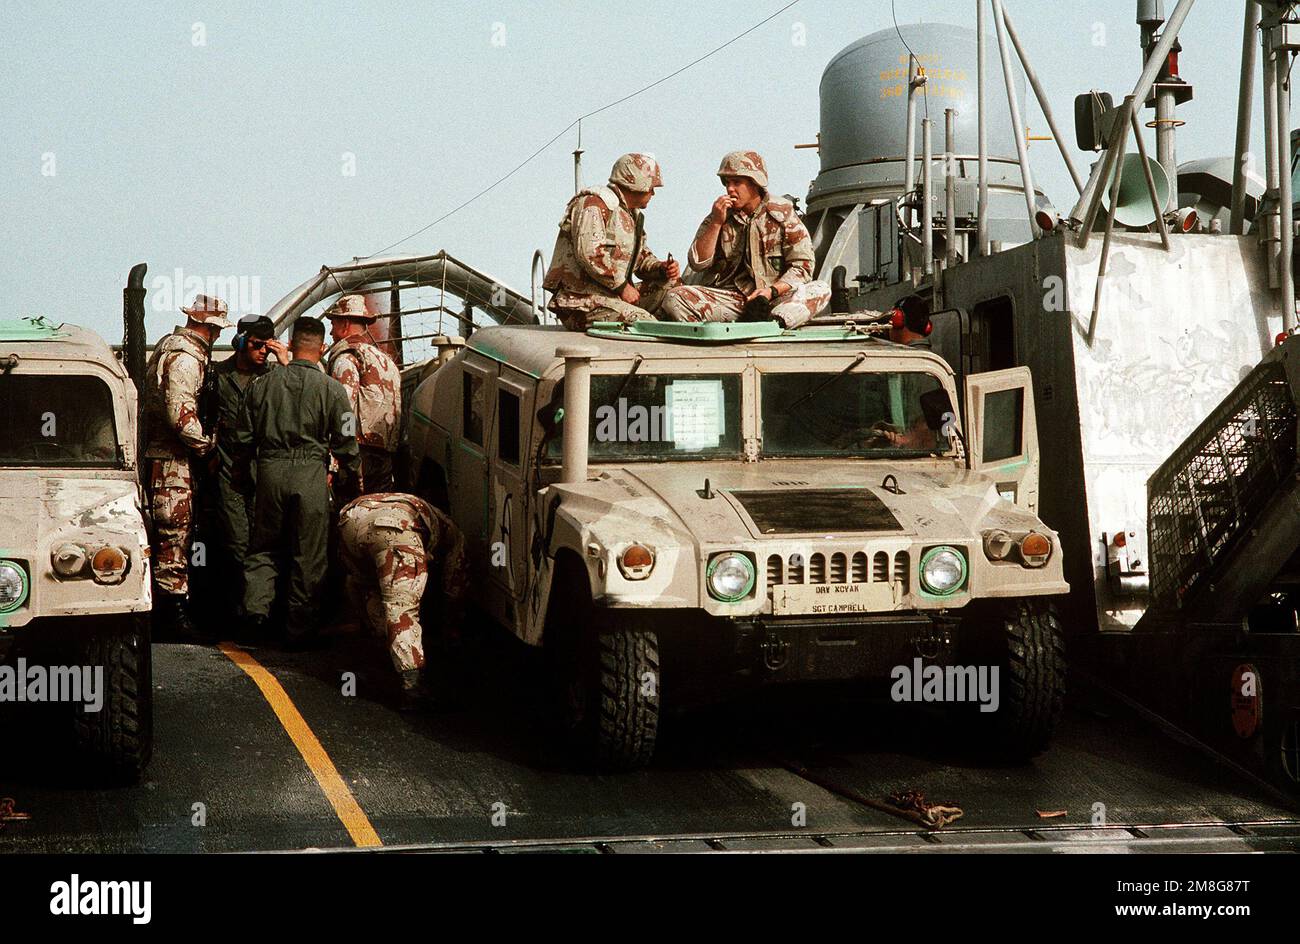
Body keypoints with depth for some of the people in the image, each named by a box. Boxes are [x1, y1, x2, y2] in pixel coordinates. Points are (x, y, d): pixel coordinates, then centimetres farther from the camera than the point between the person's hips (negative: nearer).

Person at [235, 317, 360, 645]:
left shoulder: (262, 384, 4)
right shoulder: (332, 389, -3)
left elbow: (244, 437, 11)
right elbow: (346, 443, 0)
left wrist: (241, 475, 23)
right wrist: (350, 481, 14)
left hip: (270, 470, 2)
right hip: (311, 474, -2)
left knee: (263, 546, 16)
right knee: (308, 555, 6)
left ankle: (256, 605, -1)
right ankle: (299, 627, 9)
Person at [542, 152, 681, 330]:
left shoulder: (632, 215, 24)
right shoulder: (593, 203, -8)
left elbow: (643, 258, 27)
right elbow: (589, 251, -22)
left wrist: (662, 269, 3)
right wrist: (622, 286, -18)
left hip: (612, 294, 10)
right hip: (581, 305, -10)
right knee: (643, 322, -29)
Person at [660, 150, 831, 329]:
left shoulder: (782, 213, 3)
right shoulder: (721, 215, 9)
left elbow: (802, 266, 0)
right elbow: (697, 264, 3)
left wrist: (772, 291, -17)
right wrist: (716, 223, -7)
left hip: (776, 298, -1)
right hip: (727, 298, 1)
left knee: (821, 290, -30)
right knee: (674, 297, -23)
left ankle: (774, 322, -54)